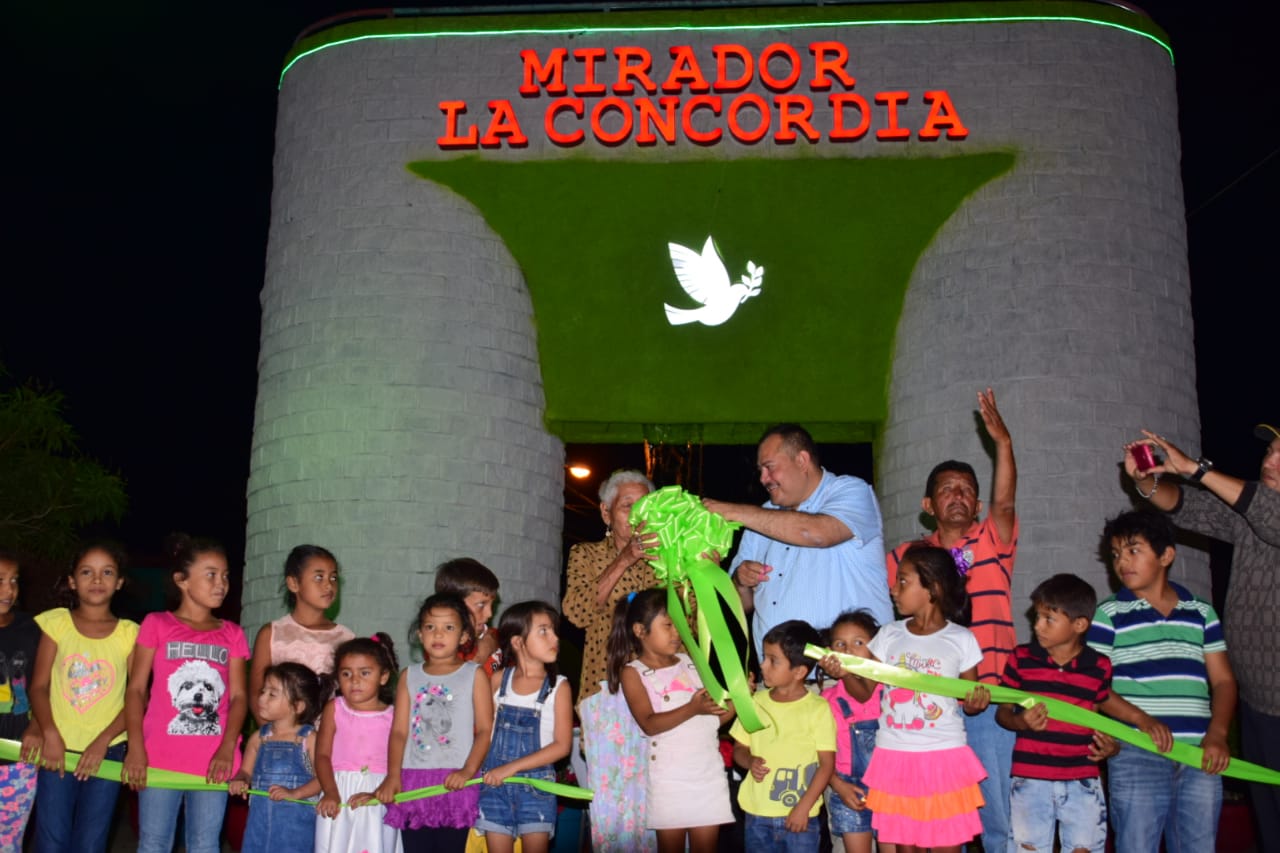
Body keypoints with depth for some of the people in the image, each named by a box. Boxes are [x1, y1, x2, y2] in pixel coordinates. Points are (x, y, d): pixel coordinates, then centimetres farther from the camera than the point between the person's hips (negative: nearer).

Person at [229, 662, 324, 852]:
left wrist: (294, 793, -23)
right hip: (260, 818, 4)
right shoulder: (258, 738, 7)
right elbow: (246, 771, 10)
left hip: (296, 822, -4)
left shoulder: (309, 738, -7)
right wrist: (239, 781, -12)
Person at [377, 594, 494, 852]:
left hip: (455, 782, -2)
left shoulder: (474, 675, 4)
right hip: (413, 780, 3)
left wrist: (468, 770, -16)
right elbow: (399, 730, 6)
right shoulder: (409, 677, 12)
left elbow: (485, 729, -2)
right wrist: (393, 775, -6)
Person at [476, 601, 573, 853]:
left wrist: (513, 767, -15)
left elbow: (562, 745, -10)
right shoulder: (498, 680, 2)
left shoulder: (558, 686, -6)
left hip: (536, 785, -2)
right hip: (495, 784, 2)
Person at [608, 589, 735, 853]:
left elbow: (715, 718, 10)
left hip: (708, 771, 3)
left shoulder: (689, 662, 10)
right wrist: (692, 709, -28)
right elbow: (649, 724, -16)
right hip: (670, 776, -3)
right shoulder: (633, 672, -3)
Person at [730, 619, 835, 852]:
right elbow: (739, 748, 13)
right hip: (757, 814, 4)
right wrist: (750, 762, -10)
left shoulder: (818, 708, -8)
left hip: (799, 815, -4)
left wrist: (803, 807, -12)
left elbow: (827, 763, -7)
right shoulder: (756, 702, 4)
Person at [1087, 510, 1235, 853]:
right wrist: (1142, 720, -18)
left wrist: (1217, 733, -7)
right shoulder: (1110, 614, 2)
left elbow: (1223, 680, 10)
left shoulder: (1202, 613, 12)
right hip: (1136, 755, -3)